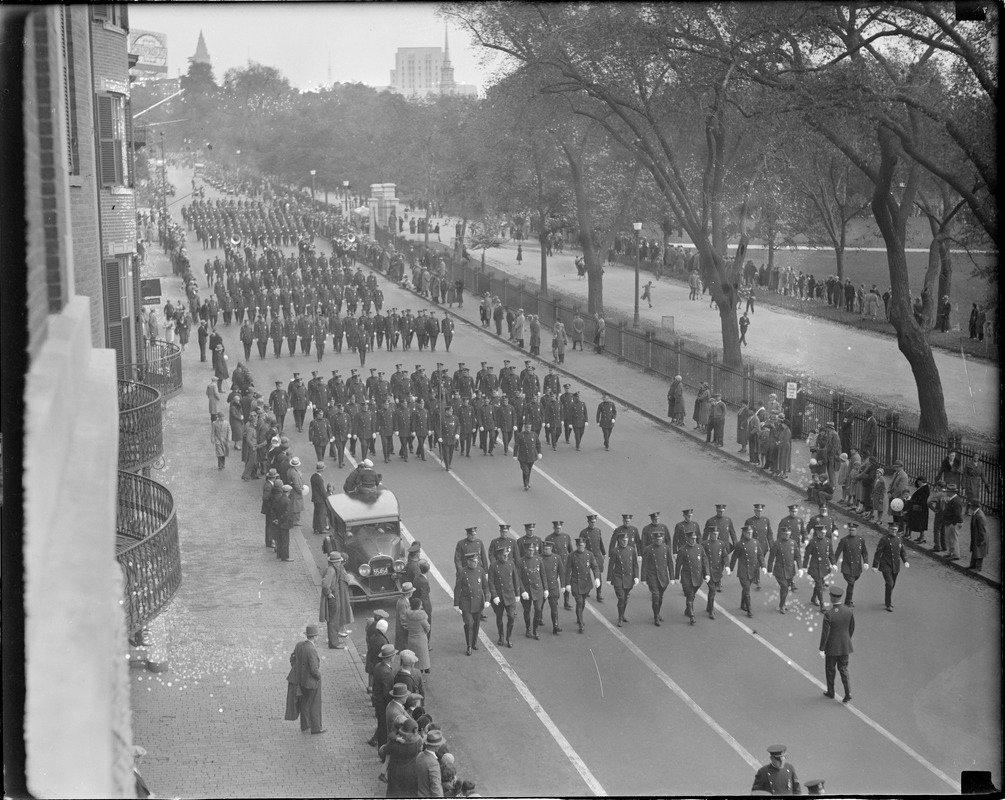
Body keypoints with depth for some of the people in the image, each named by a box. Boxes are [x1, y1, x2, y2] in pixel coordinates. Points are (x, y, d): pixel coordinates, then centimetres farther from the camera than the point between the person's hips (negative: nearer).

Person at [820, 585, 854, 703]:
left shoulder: (828, 614, -25)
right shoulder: (849, 611, -11)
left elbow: (825, 633, -20)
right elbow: (852, 628, 3)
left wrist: (821, 649, -10)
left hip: (832, 647, -4)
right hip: (845, 646, 4)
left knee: (830, 670, 17)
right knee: (843, 669, 16)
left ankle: (831, 693, 32)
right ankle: (848, 694, 6)